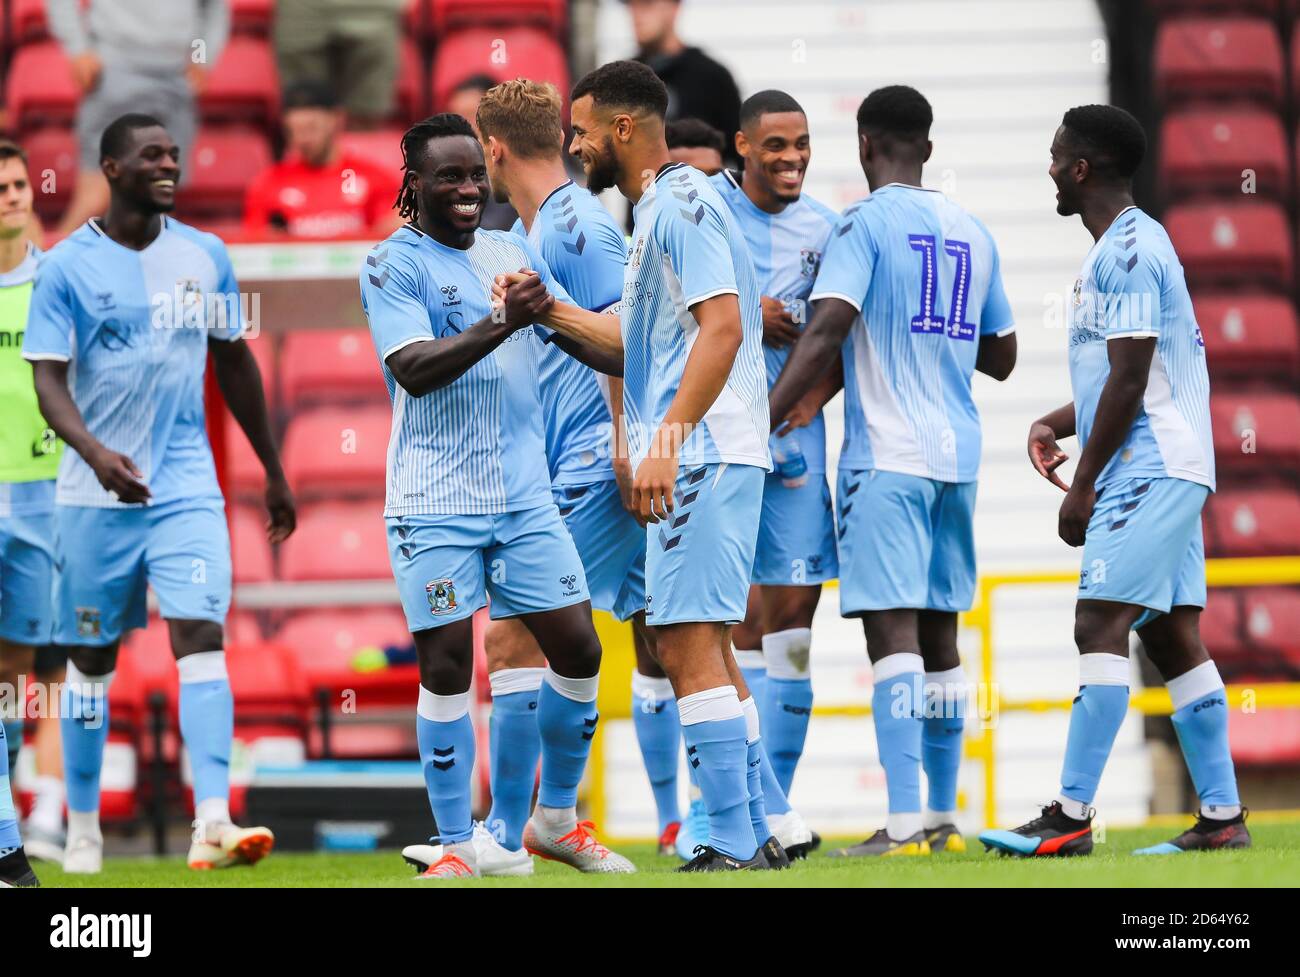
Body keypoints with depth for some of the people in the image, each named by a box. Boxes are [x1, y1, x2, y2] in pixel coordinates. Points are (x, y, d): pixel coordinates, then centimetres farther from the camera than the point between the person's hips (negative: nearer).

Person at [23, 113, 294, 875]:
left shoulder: (205, 257, 6)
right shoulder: (68, 266, -4)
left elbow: (235, 363, 17)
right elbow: (49, 380, -10)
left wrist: (273, 471, 19)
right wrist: (94, 451, -29)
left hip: (187, 488, 1)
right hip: (97, 492, -1)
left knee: (201, 634, -15)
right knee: (92, 659, 7)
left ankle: (213, 824, -24)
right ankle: (83, 830, 20)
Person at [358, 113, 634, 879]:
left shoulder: (514, 252, 12)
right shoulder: (393, 264, -6)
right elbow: (413, 370, -20)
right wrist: (501, 324, -30)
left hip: (525, 494, 6)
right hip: (436, 502, -5)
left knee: (578, 648, 3)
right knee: (448, 665, -5)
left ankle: (557, 820, 20)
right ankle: (457, 848, 5)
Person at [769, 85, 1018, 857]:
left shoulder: (866, 223, -6)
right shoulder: (972, 232, 14)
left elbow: (827, 330, -18)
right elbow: (1001, 356, 21)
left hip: (887, 456, -7)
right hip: (957, 455, 7)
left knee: (893, 629, -12)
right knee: (939, 633, 13)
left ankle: (906, 825, -21)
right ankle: (944, 818, 16)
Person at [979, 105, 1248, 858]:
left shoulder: (1128, 251, -14)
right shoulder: (1134, 245, 19)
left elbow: (1129, 382, -18)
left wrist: (1084, 486, -14)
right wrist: (1056, 424, 14)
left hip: (1149, 470, -10)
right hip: (1172, 470, 10)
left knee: (1101, 626, -14)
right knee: (1174, 638, 8)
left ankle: (1072, 817, -18)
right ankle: (1223, 817, 8)